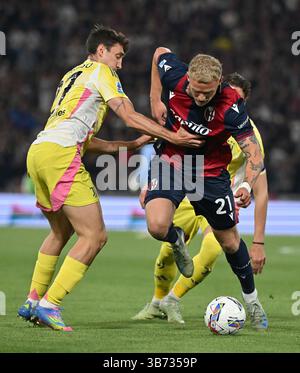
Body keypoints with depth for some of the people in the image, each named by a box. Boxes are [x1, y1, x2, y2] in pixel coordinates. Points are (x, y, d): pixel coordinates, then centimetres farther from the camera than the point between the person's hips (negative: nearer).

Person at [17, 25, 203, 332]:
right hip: (61, 153, -9)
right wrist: (171, 137, 0)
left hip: (37, 151, 9)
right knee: (94, 236, -8)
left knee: (62, 230, 26)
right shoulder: (99, 71, 7)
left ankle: (32, 303, 25)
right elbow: (129, 117, -4)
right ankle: (49, 305, -13)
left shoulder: (71, 76, 32)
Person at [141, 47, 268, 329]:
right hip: (170, 161, 1)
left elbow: (253, 150, -26)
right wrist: (155, 100, -3)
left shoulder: (231, 106, -28)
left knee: (229, 241, 11)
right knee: (157, 226, -25)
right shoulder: (175, 77, -22)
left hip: (211, 173, -1)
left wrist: (246, 185, -45)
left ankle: (251, 300, 36)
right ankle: (177, 241, 14)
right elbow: (160, 52, 1)